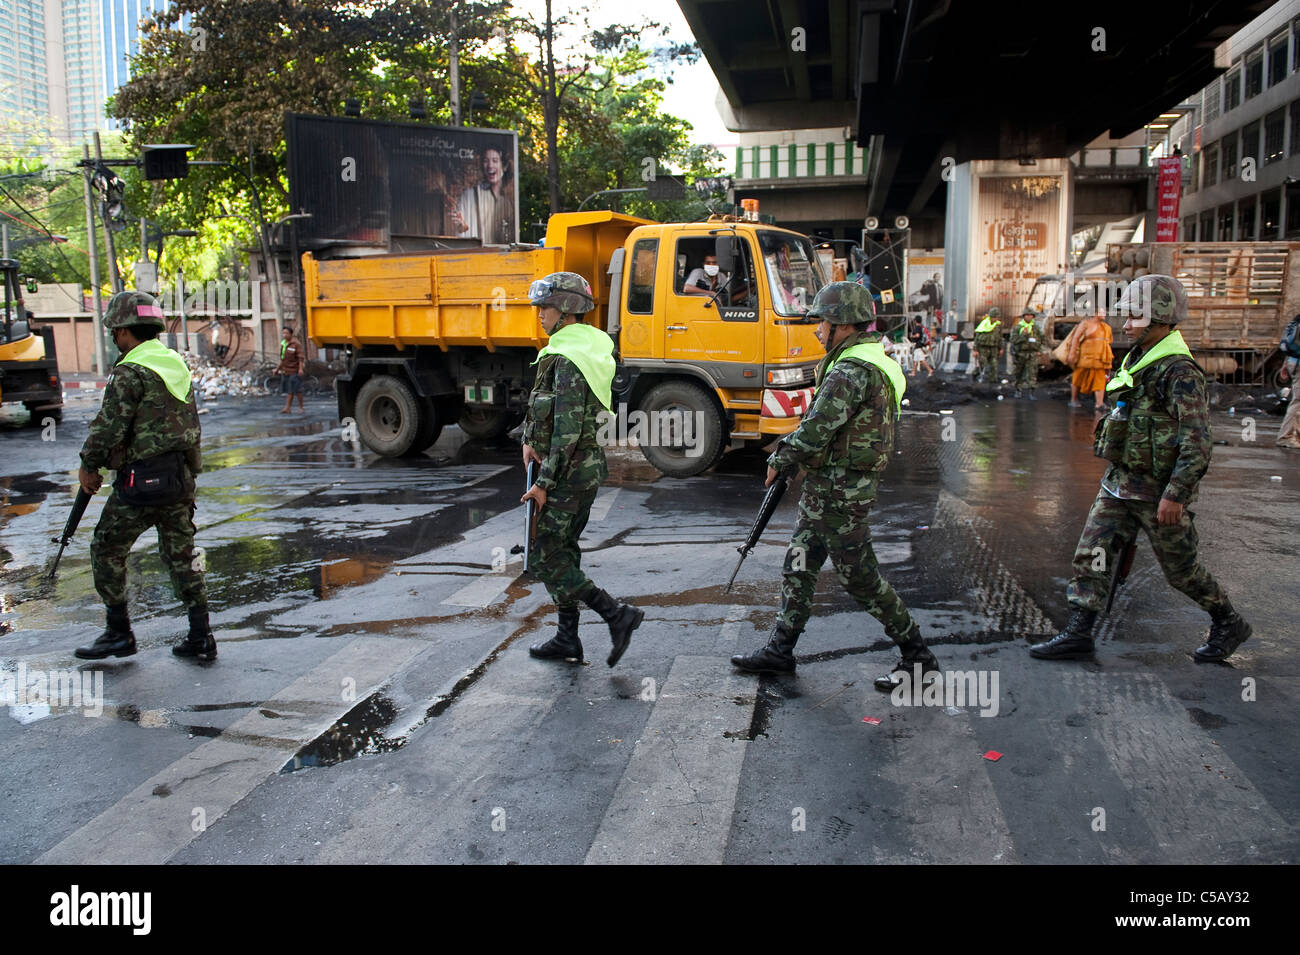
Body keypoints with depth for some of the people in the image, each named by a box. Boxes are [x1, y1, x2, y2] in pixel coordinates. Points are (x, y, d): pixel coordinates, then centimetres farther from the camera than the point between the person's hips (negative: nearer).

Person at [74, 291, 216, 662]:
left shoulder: (130, 373, -13)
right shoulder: (178, 365, 13)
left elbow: (109, 427, -15)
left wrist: (88, 466, 0)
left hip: (141, 481, -8)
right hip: (181, 477, 8)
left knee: (107, 550, 9)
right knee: (181, 554, 11)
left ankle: (119, 633, 14)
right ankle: (200, 638, 11)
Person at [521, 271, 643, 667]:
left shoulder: (568, 359, -19)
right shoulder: (589, 346, 13)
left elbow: (568, 430, -24)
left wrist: (544, 482, -20)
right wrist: (529, 438, 7)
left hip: (569, 471, -10)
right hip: (588, 467, 10)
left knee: (545, 558, -3)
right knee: (563, 551, 16)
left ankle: (618, 614, -6)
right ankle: (567, 638, 24)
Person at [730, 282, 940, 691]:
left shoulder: (852, 371, -21)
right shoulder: (874, 362, 14)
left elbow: (817, 428, -25)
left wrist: (779, 461, -10)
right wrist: (793, 449, 8)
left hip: (839, 490, -10)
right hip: (827, 488, 10)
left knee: (859, 576, -2)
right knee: (799, 565, 14)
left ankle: (918, 656, 10)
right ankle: (780, 650, 23)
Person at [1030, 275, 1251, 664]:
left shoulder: (1181, 373, -18)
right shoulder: (1137, 361, 10)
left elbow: (1197, 441, -23)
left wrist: (1176, 494, -27)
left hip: (1158, 492, -8)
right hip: (1119, 485, 8)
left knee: (1181, 569, 8)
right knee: (1091, 555, 3)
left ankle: (1229, 624, 31)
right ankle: (1077, 633, 8)